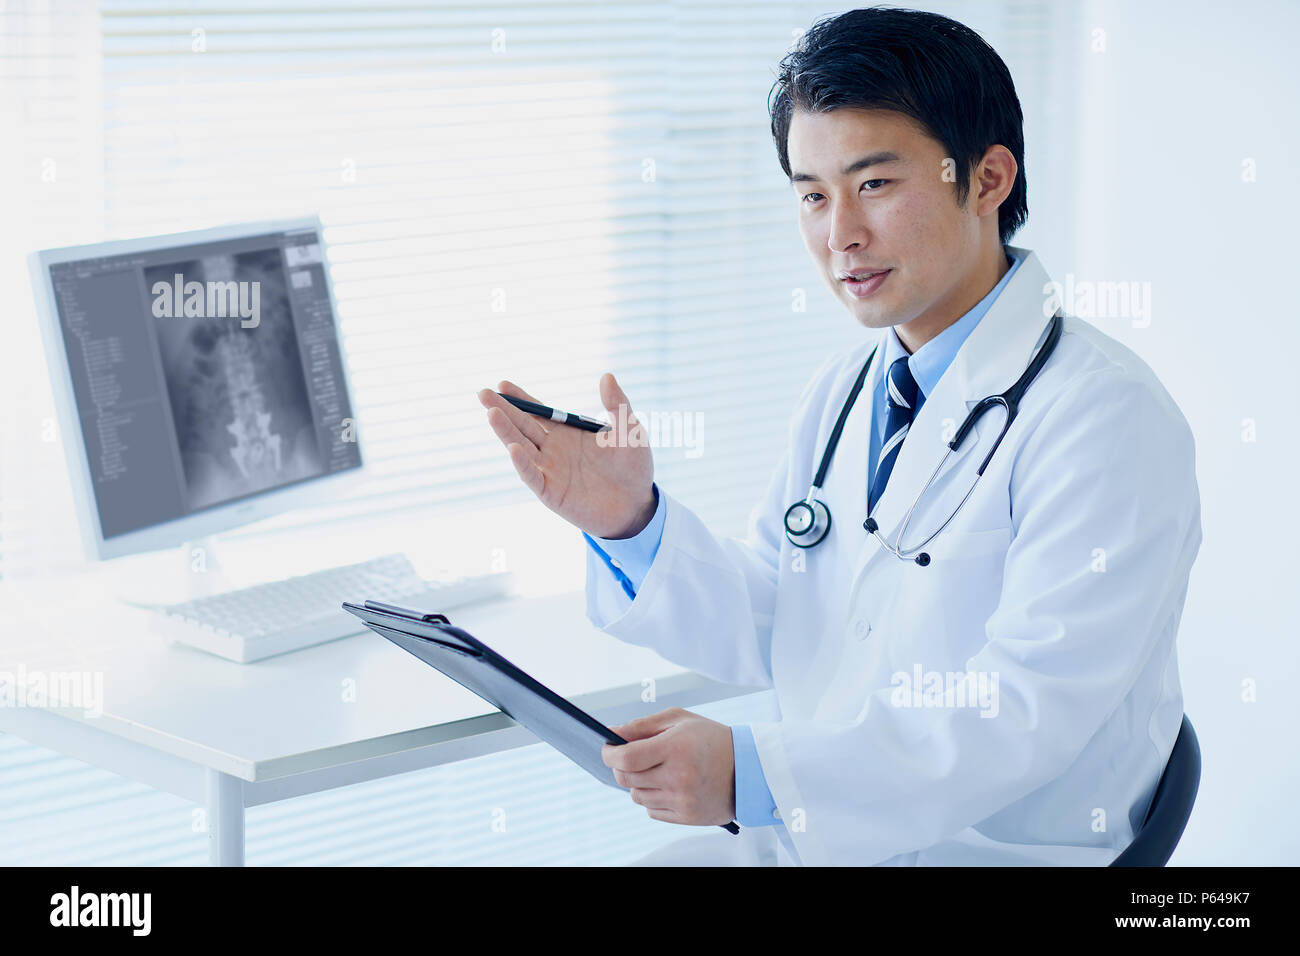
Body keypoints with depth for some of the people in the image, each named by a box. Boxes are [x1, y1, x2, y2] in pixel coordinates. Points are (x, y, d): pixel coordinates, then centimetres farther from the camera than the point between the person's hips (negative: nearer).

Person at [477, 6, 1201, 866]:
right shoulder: (839, 394, 9)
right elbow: (760, 636, 9)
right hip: (808, 829, 6)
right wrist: (631, 522, -9)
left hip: (995, 853, -6)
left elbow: (1026, 710, -22)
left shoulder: (1107, 417, -16)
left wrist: (755, 771, -29)